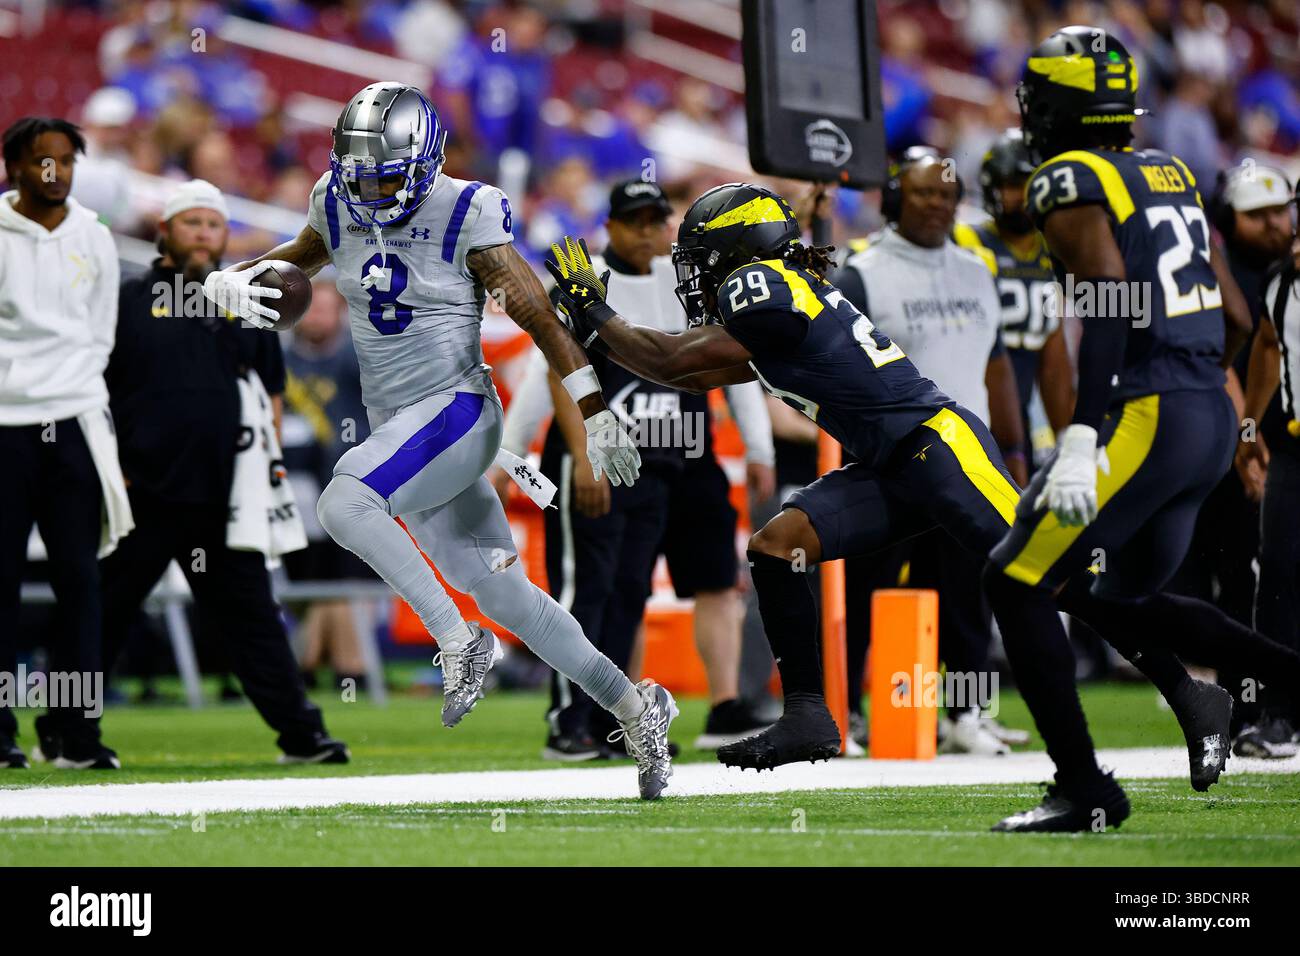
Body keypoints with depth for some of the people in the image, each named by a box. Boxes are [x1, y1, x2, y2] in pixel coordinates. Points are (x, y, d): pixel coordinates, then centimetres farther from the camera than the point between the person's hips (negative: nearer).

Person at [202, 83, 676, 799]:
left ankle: (459, 641, -19)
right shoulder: (339, 207, 4)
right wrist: (236, 281, 1)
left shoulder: (463, 216, -12)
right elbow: (299, 259, 24)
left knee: (343, 503, -29)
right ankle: (634, 708, 17)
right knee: (502, 594, 7)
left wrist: (597, 416, -7)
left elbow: (538, 316, -9)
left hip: (455, 411, -7)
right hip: (394, 427, 7)